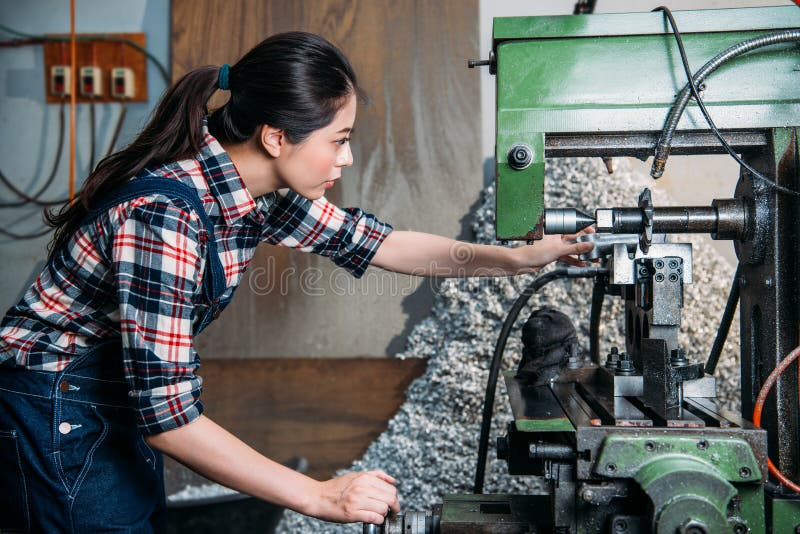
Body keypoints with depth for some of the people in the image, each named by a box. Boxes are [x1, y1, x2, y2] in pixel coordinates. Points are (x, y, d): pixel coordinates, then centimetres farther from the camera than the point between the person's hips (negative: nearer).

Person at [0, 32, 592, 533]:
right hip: (53, 416, -7)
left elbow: (370, 241, 6)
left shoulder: (258, 189, -7)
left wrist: (519, 258, 5)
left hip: (124, 404, 8)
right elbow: (167, 417, -31)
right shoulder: (164, 213, -32)